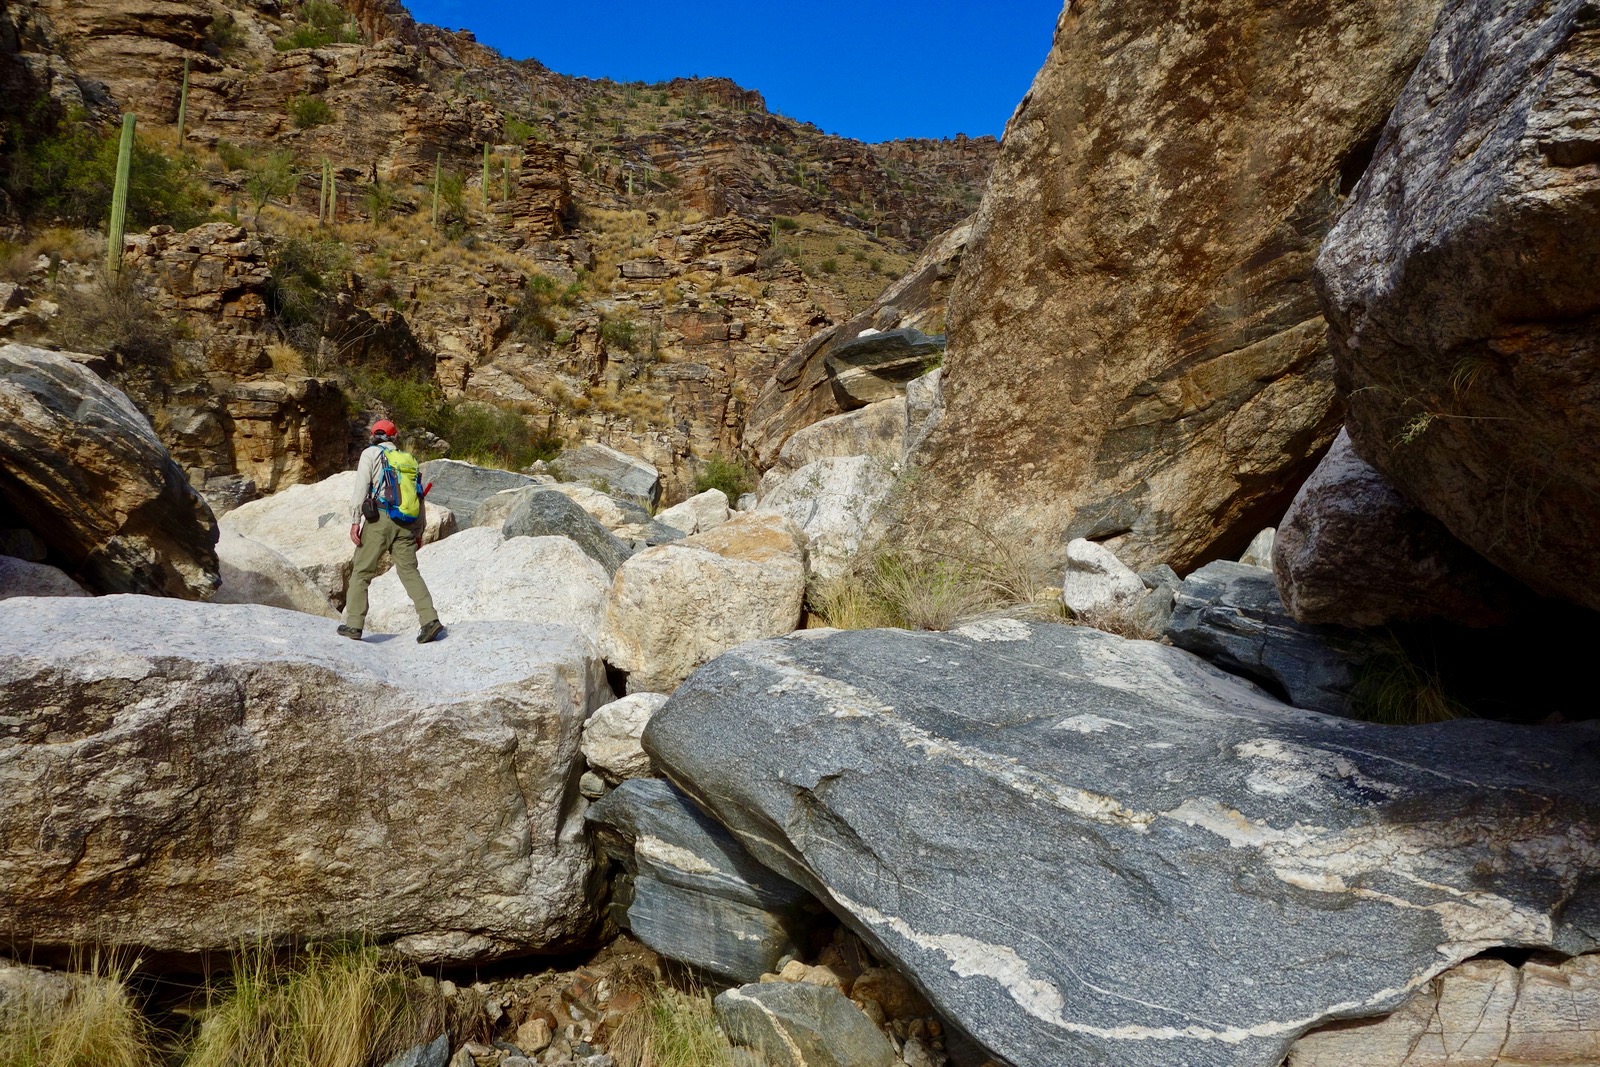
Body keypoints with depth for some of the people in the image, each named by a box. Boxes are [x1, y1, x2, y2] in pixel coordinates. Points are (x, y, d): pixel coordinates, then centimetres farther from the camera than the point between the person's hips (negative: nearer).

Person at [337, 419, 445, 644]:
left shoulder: (371, 453, 7)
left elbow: (361, 487, -5)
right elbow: (419, 496, 17)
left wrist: (355, 520, -7)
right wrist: (420, 530, 21)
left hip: (379, 518, -4)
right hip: (407, 523, 4)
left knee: (362, 572, 3)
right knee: (409, 572, 3)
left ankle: (353, 624, 1)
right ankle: (430, 620, -11)